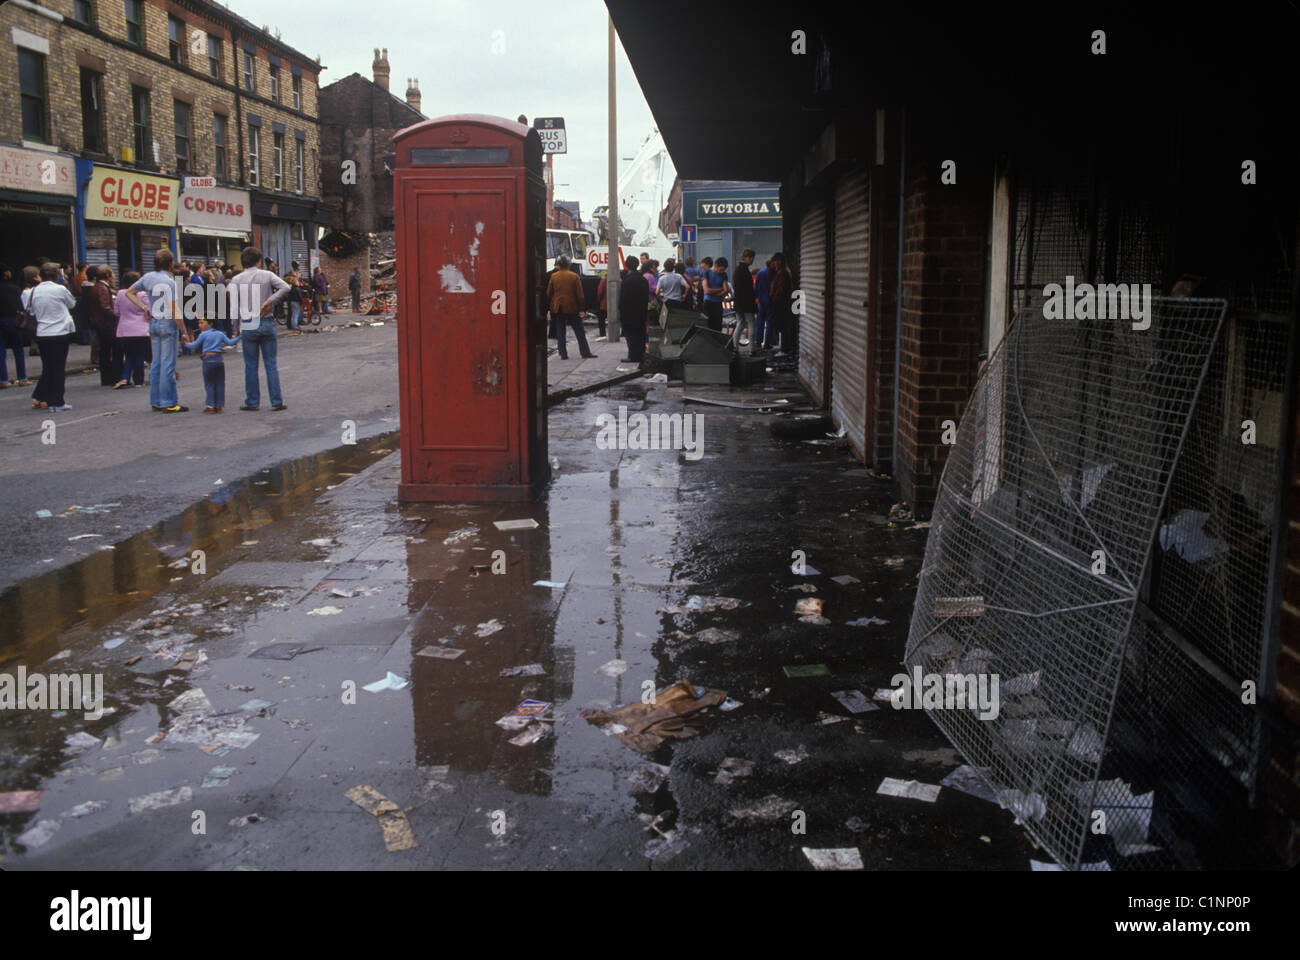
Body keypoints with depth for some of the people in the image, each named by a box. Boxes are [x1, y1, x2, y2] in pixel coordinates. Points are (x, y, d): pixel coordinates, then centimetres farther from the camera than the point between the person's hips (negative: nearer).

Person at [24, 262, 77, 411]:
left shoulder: (34, 291, 3)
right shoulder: (60, 289, -10)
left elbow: (32, 309, 10)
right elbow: (72, 304, 5)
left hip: (42, 335, 5)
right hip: (60, 333, -5)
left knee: (47, 368, 16)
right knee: (59, 368, 2)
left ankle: (38, 398, 14)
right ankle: (57, 402, 5)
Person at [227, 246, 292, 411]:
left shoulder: (236, 280, 1)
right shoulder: (267, 275, 0)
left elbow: (234, 306, -3)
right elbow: (286, 288, -13)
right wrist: (269, 302, -11)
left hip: (247, 326, 0)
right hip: (267, 323, 0)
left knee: (251, 365, 8)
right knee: (271, 364, 5)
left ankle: (252, 402, 11)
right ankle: (277, 401, 4)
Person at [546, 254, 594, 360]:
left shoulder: (553, 276, 0)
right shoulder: (574, 276, -3)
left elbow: (548, 294, 4)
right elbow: (579, 295, -4)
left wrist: (548, 306, 13)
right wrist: (581, 308, 0)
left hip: (558, 309, 1)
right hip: (572, 308, -1)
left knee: (560, 333, 6)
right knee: (579, 332, 6)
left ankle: (563, 354, 2)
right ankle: (585, 352, 7)